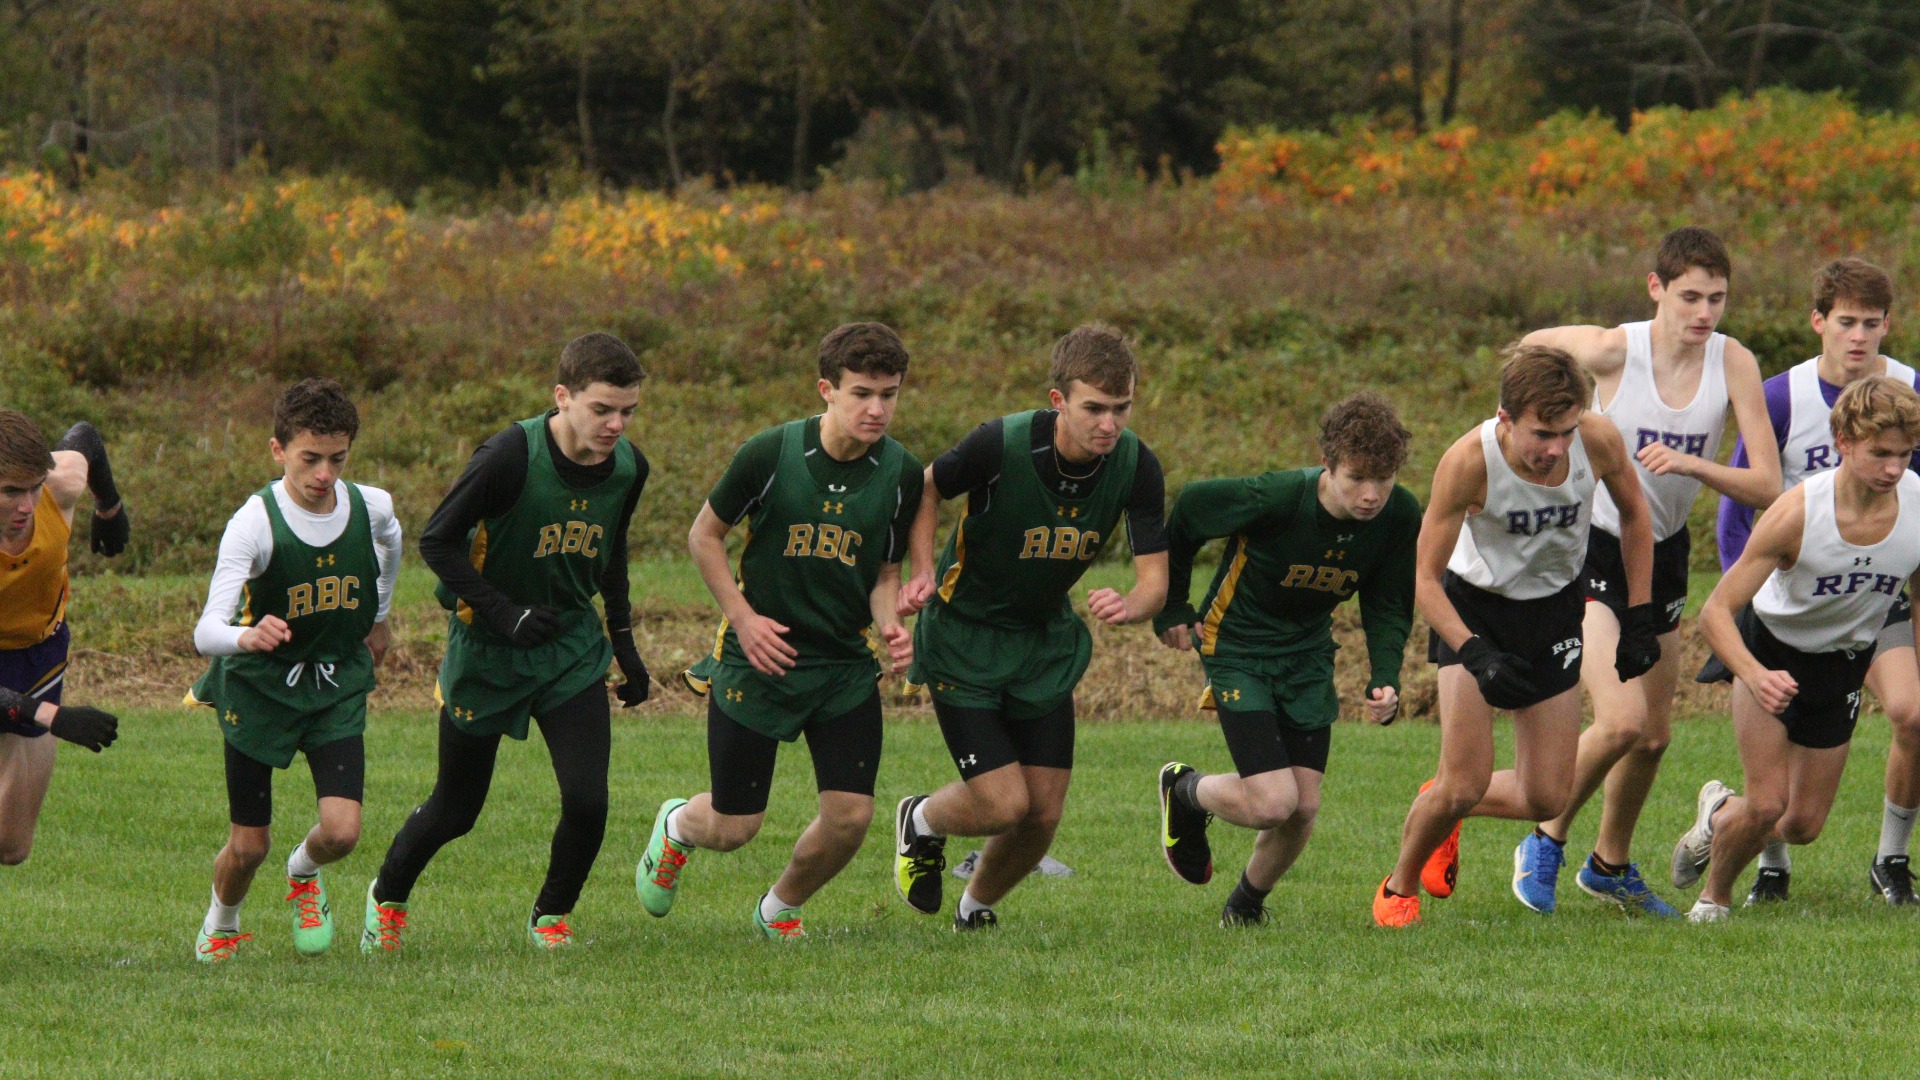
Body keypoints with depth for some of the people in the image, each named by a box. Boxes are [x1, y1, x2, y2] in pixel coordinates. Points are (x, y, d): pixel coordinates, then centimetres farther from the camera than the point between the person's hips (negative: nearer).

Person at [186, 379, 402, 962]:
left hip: (338, 685, 3)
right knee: (248, 847, 2)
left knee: (341, 831, -14)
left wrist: (379, 618, 25)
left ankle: (304, 874, 24)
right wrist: (245, 637, -55)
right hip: (259, 688, -3)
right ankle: (221, 925, 37)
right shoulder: (255, 522, -24)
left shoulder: (372, 508, -11)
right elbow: (206, 630, -33)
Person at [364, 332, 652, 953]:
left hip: (572, 649, 4)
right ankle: (388, 898, 38)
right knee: (456, 810, 9)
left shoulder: (627, 468, -5)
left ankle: (552, 916, 14)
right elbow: (436, 541, -16)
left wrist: (623, 638, 15)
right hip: (486, 654, -4)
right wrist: (504, 612, -23)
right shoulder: (511, 457, -24)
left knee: (587, 801, -12)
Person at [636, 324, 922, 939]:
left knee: (850, 817, -8)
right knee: (732, 829, 3)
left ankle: (781, 909, 24)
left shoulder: (901, 474, -5)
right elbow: (704, 536, -1)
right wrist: (745, 617, -10)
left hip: (846, 668, 3)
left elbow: (885, 572, 7)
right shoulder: (771, 454, -14)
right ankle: (676, 826, 42)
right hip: (759, 659, -3)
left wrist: (891, 626, -14)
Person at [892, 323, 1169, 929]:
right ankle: (920, 823, 24)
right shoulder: (1001, 445, -27)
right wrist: (923, 572, -18)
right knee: (1002, 804, -12)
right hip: (964, 636, -4)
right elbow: (928, 487, -6)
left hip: (1047, 641, 4)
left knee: (1043, 814, 3)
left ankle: (976, 909, 34)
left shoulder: (1136, 467, -16)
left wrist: (1128, 606, -37)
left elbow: (1155, 580, -14)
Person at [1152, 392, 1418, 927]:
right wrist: (1171, 609, -1)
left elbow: (1387, 607, 0)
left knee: (1304, 806, 0)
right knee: (1272, 803, -16)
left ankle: (1247, 902, 30)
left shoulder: (1400, 516, -17)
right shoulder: (1273, 499, -31)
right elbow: (1187, 509, -12)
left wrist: (1385, 681, -18)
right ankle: (1184, 791, 18)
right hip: (1237, 645, -5)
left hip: (1308, 652, 5)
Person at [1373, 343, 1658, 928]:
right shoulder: (1468, 462, -31)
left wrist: (1639, 619, -1)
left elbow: (1634, 514, 0)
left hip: (1555, 609, 3)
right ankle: (1400, 885, 14)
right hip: (1474, 604, -3)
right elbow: (1425, 579, -21)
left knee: (1546, 801, 1)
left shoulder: (1599, 440, -23)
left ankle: (1443, 804, 33)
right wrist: (1476, 655, -34)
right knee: (1465, 784, -15)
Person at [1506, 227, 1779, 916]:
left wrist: (1690, 463, -31)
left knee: (1654, 735, 13)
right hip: (1592, 548, -5)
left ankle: (1611, 865, 37)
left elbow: (1766, 486, -15)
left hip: (1664, 554, 5)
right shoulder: (1613, 350, -20)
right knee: (1622, 719, -19)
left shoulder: (1733, 363, -11)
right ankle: (1547, 841, 5)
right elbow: (1531, 346, 2)